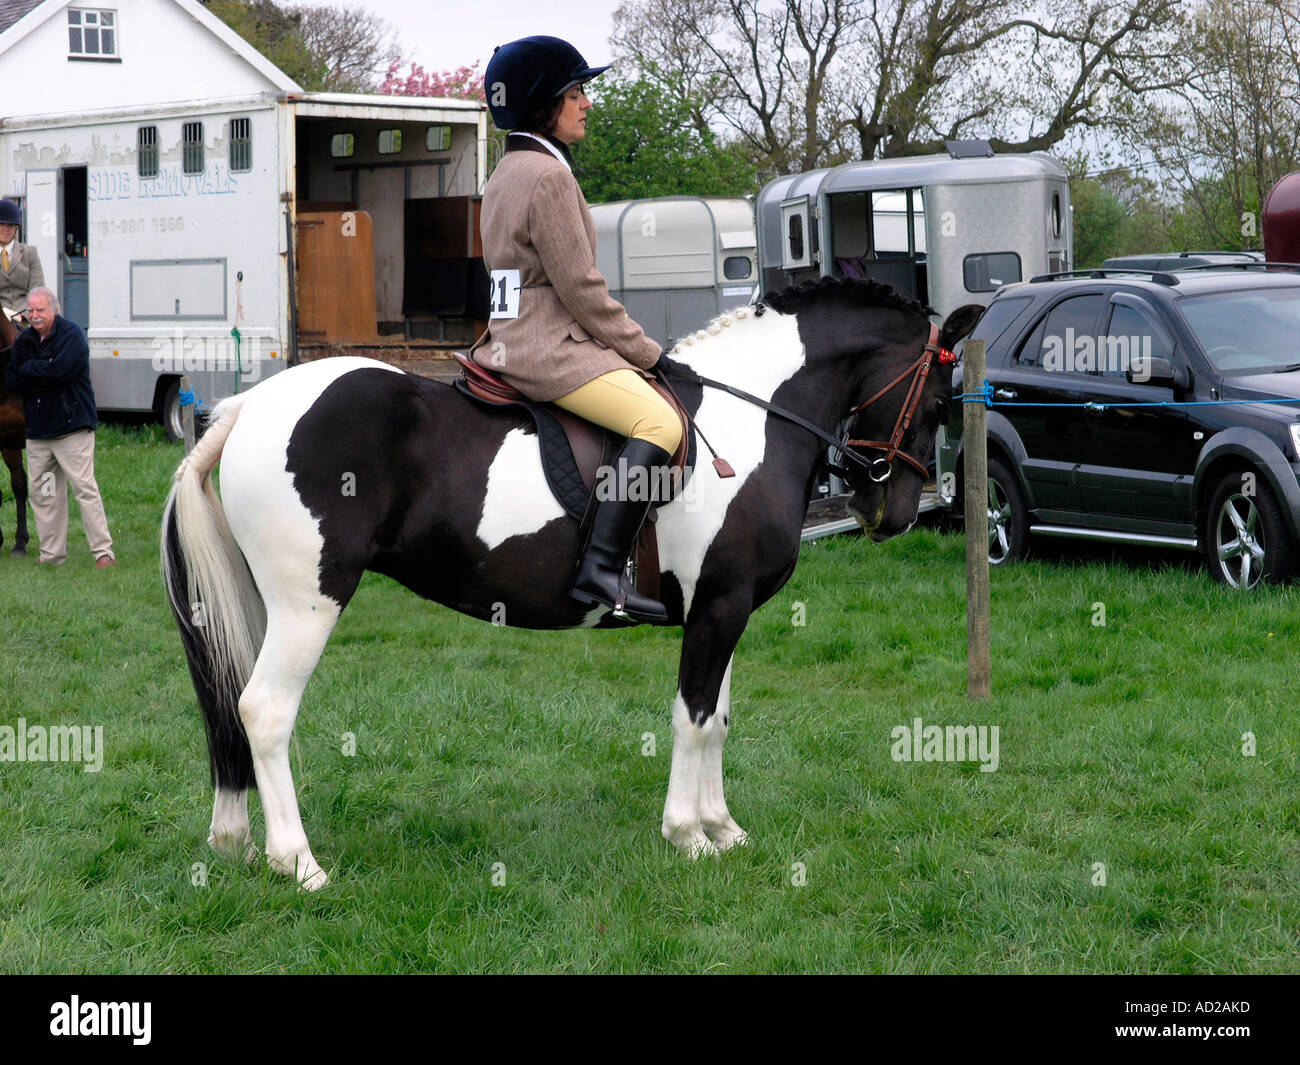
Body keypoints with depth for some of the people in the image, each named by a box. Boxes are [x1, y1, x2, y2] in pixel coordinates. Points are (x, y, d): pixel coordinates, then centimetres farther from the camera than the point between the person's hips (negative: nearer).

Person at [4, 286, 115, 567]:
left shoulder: (71, 334, -7)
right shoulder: (24, 340, 12)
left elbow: (60, 369, -22)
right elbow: (10, 380, 4)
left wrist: (29, 368, -6)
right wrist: (45, 376, -10)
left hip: (72, 425, -7)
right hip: (37, 429, 7)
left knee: (84, 487, -10)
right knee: (42, 493, 7)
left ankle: (103, 551, -9)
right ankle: (51, 554, 13)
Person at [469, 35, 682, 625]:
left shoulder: (507, 172, 19)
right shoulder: (548, 174, -14)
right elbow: (580, 287, -16)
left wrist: (628, 344, 21)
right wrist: (643, 349, -7)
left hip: (514, 336, 11)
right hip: (550, 348, -11)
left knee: (655, 414, 25)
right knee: (659, 421, -25)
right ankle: (600, 570, -35)